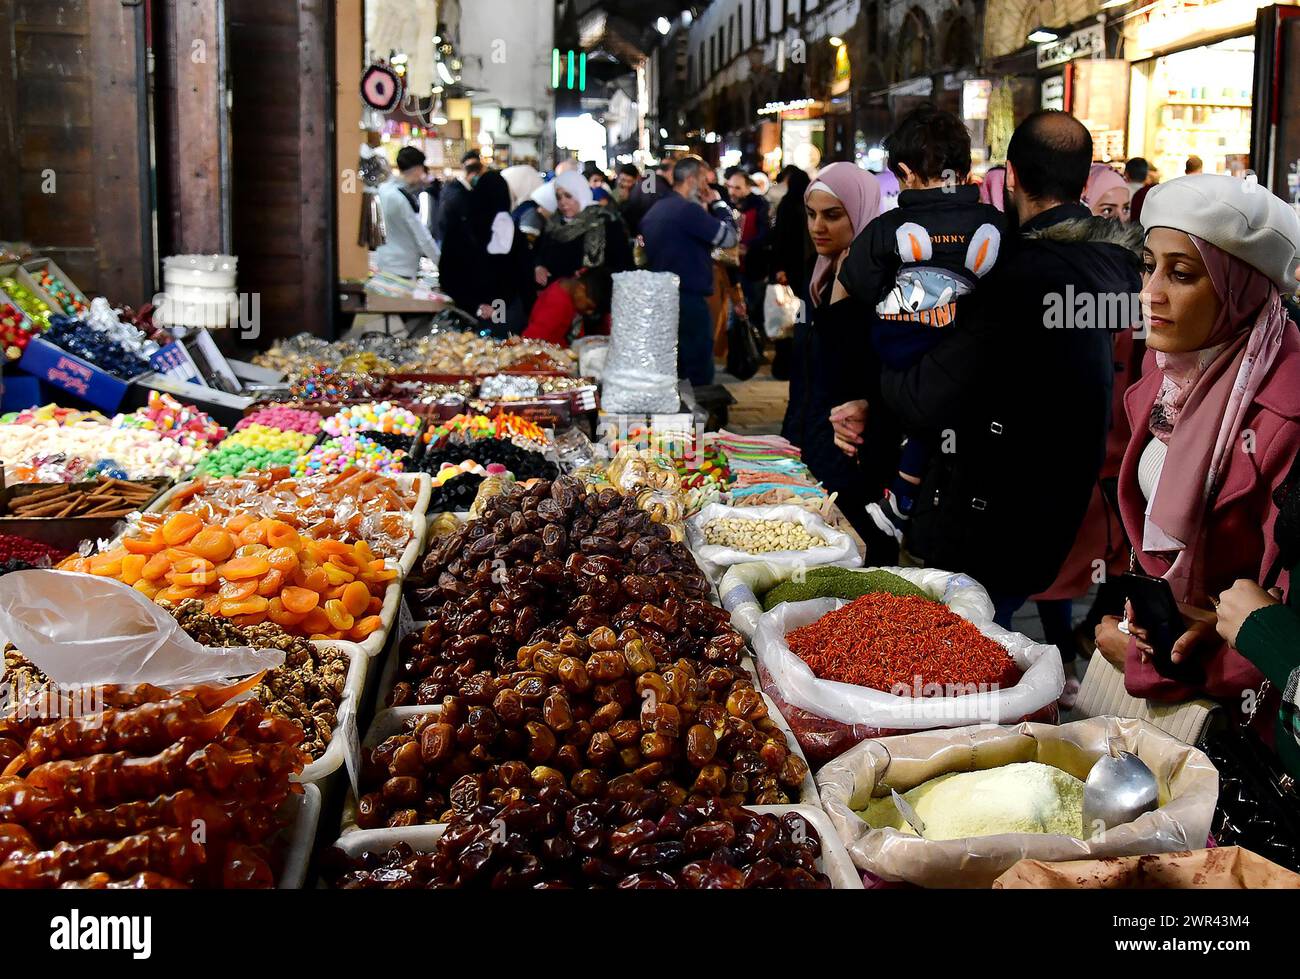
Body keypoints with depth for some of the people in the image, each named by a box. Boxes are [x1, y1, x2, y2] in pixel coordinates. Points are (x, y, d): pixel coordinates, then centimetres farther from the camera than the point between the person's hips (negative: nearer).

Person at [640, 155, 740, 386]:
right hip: (689, 300, -9)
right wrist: (718, 203, 1)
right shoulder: (689, 209, -16)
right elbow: (729, 237, -10)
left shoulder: (654, 211, 13)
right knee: (699, 376, -4)